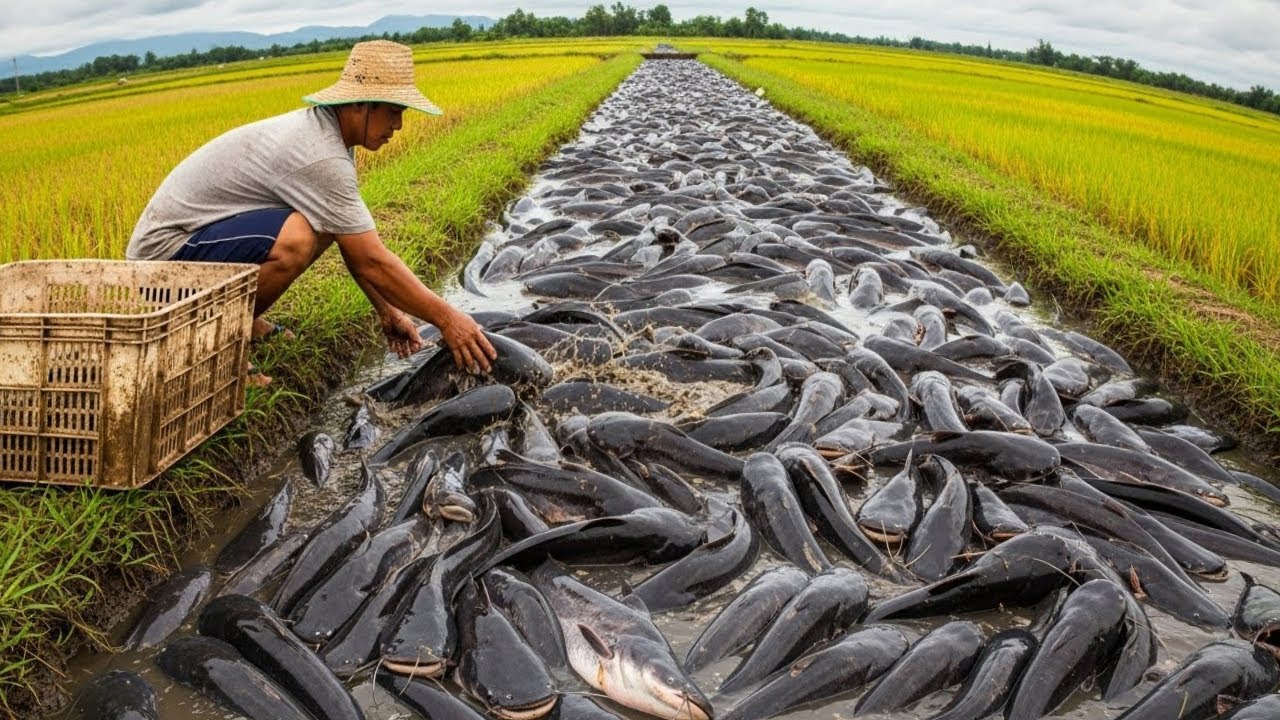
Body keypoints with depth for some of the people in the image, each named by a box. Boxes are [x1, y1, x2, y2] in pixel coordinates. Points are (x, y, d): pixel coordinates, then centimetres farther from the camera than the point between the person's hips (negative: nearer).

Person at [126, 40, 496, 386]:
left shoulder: (326, 132, 2)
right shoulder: (319, 156, -27)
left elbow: (355, 244, 6)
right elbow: (371, 259, -25)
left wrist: (387, 310, 4)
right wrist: (446, 317, -20)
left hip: (198, 223, 9)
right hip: (167, 251, -9)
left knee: (330, 223, 4)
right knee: (295, 239, -33)